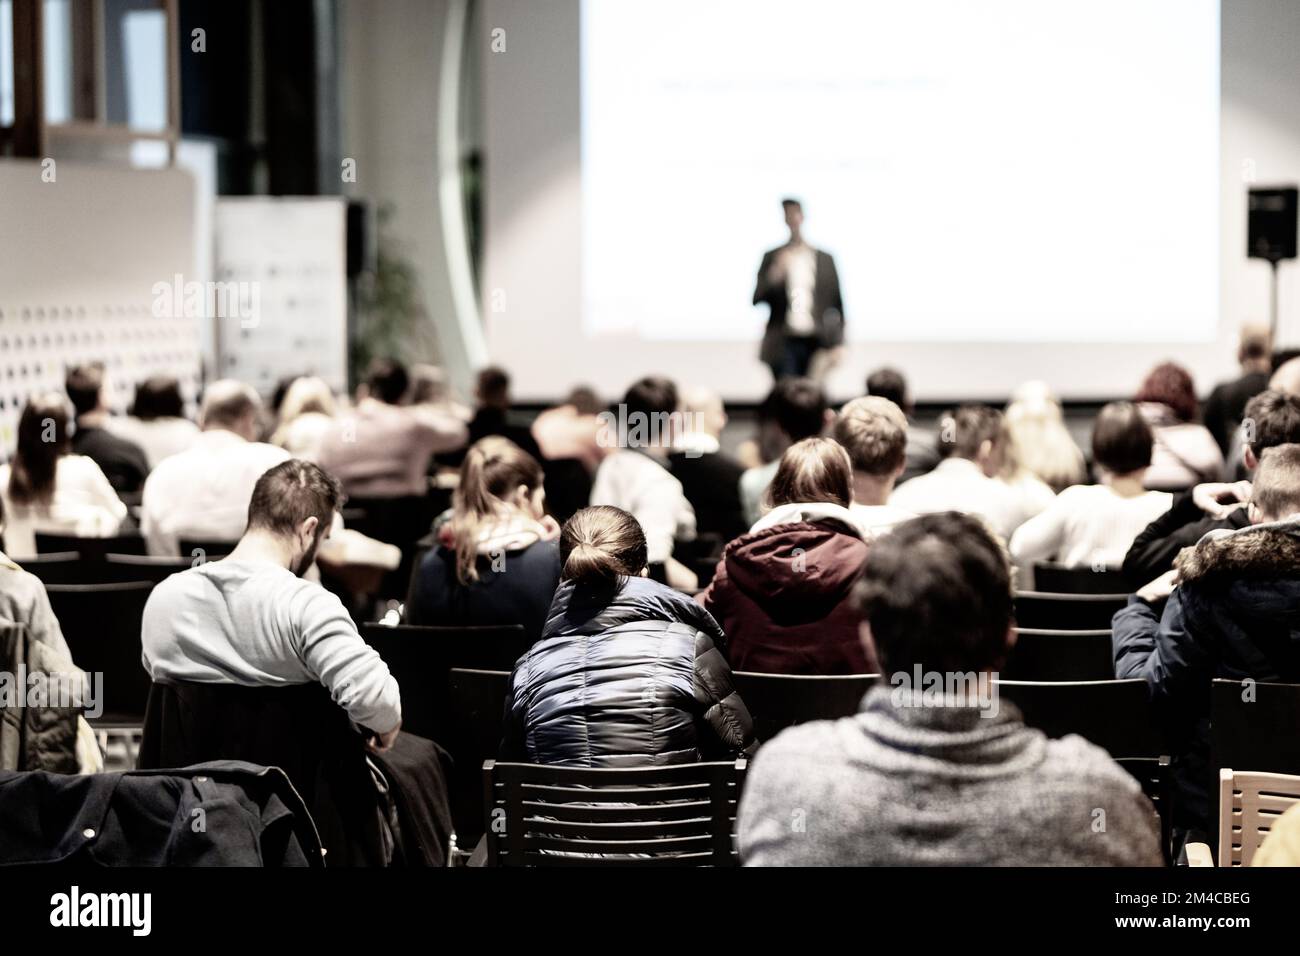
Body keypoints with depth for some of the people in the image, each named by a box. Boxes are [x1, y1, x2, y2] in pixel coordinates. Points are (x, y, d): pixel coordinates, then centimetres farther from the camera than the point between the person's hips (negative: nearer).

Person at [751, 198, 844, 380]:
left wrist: (837, 344, 4)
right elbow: (757, 298, 2)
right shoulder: (772, 257, 9)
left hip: (816, 343, 1)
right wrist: (775, 274, -15)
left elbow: (836, 304, 11)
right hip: (784, 343, -1)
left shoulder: (825, 259, 11)